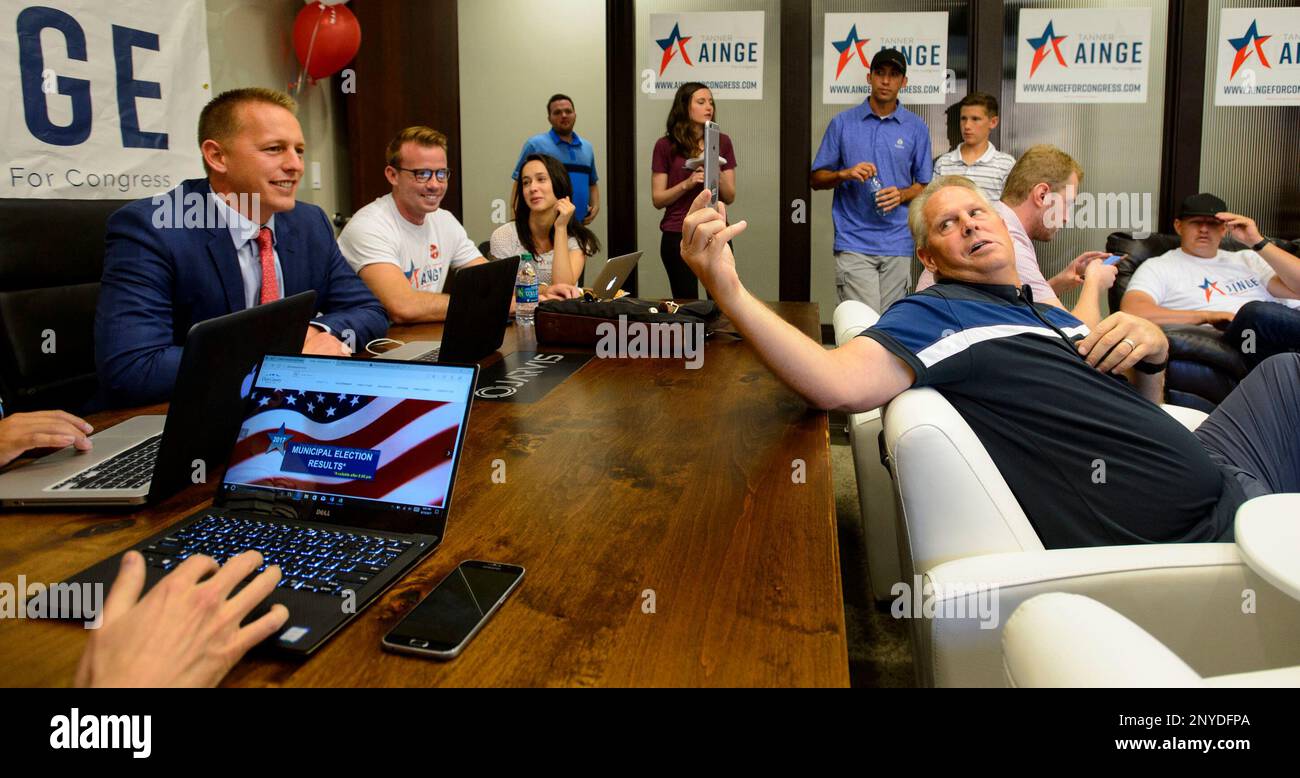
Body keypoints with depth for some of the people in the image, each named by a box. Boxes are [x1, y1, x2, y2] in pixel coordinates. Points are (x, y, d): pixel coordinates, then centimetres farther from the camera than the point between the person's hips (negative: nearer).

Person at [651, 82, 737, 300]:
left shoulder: (722, 142, 7)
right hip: (678, 236, -2)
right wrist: (687, 184, -16)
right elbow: (658, 200, -1)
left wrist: (718, 177, -13)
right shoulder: (666, 146, 0)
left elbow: (730, 197, 7)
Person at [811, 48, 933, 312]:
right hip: (853, 243, -2)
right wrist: (845, 174, -13)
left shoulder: (916, 128, 9)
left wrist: (902, 194, -9)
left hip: (898, 243, 2)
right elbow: (816, 178, 8)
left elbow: (925, 185, 12)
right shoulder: (842, 123, 6)